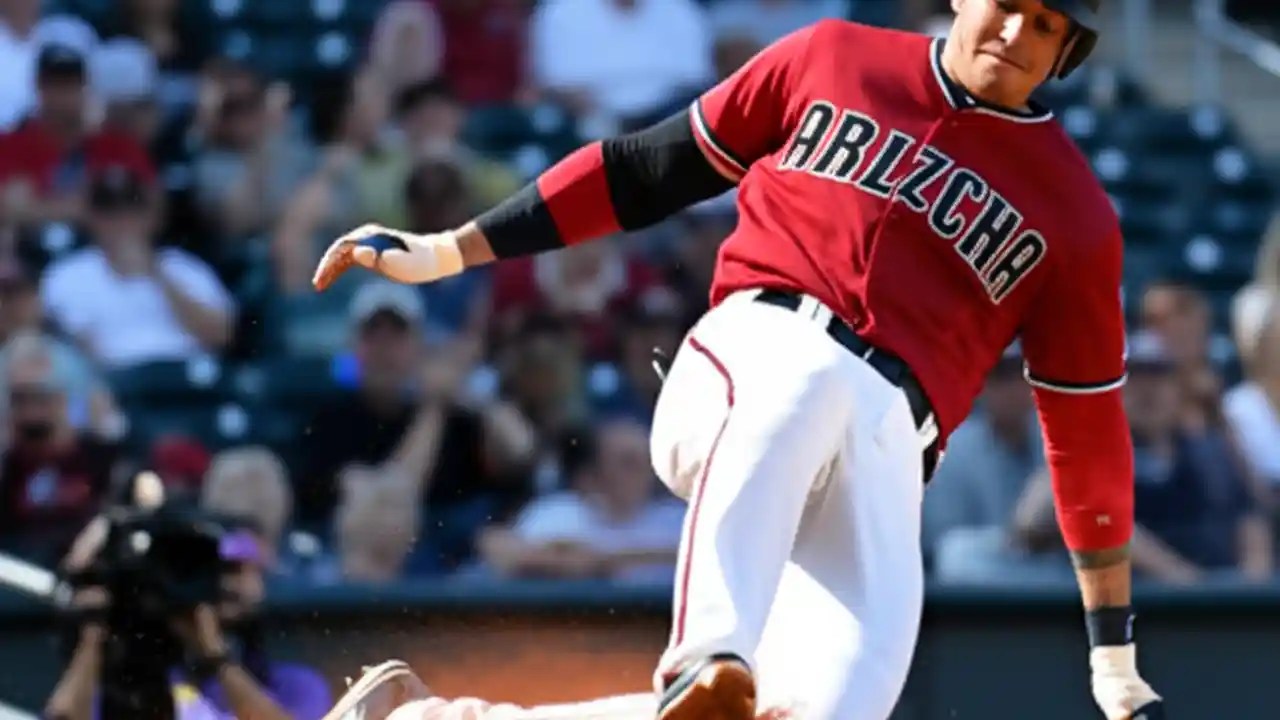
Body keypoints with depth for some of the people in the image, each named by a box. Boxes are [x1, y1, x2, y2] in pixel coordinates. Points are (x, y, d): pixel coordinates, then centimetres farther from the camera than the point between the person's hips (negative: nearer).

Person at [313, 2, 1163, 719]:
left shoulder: (1075, 214, 14)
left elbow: (1087, 427, 15)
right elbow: (649, 167, 19)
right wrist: (449, 252, 16)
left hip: (884, 443, 1)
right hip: (751, 357, -1)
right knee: (813, 371, -40)